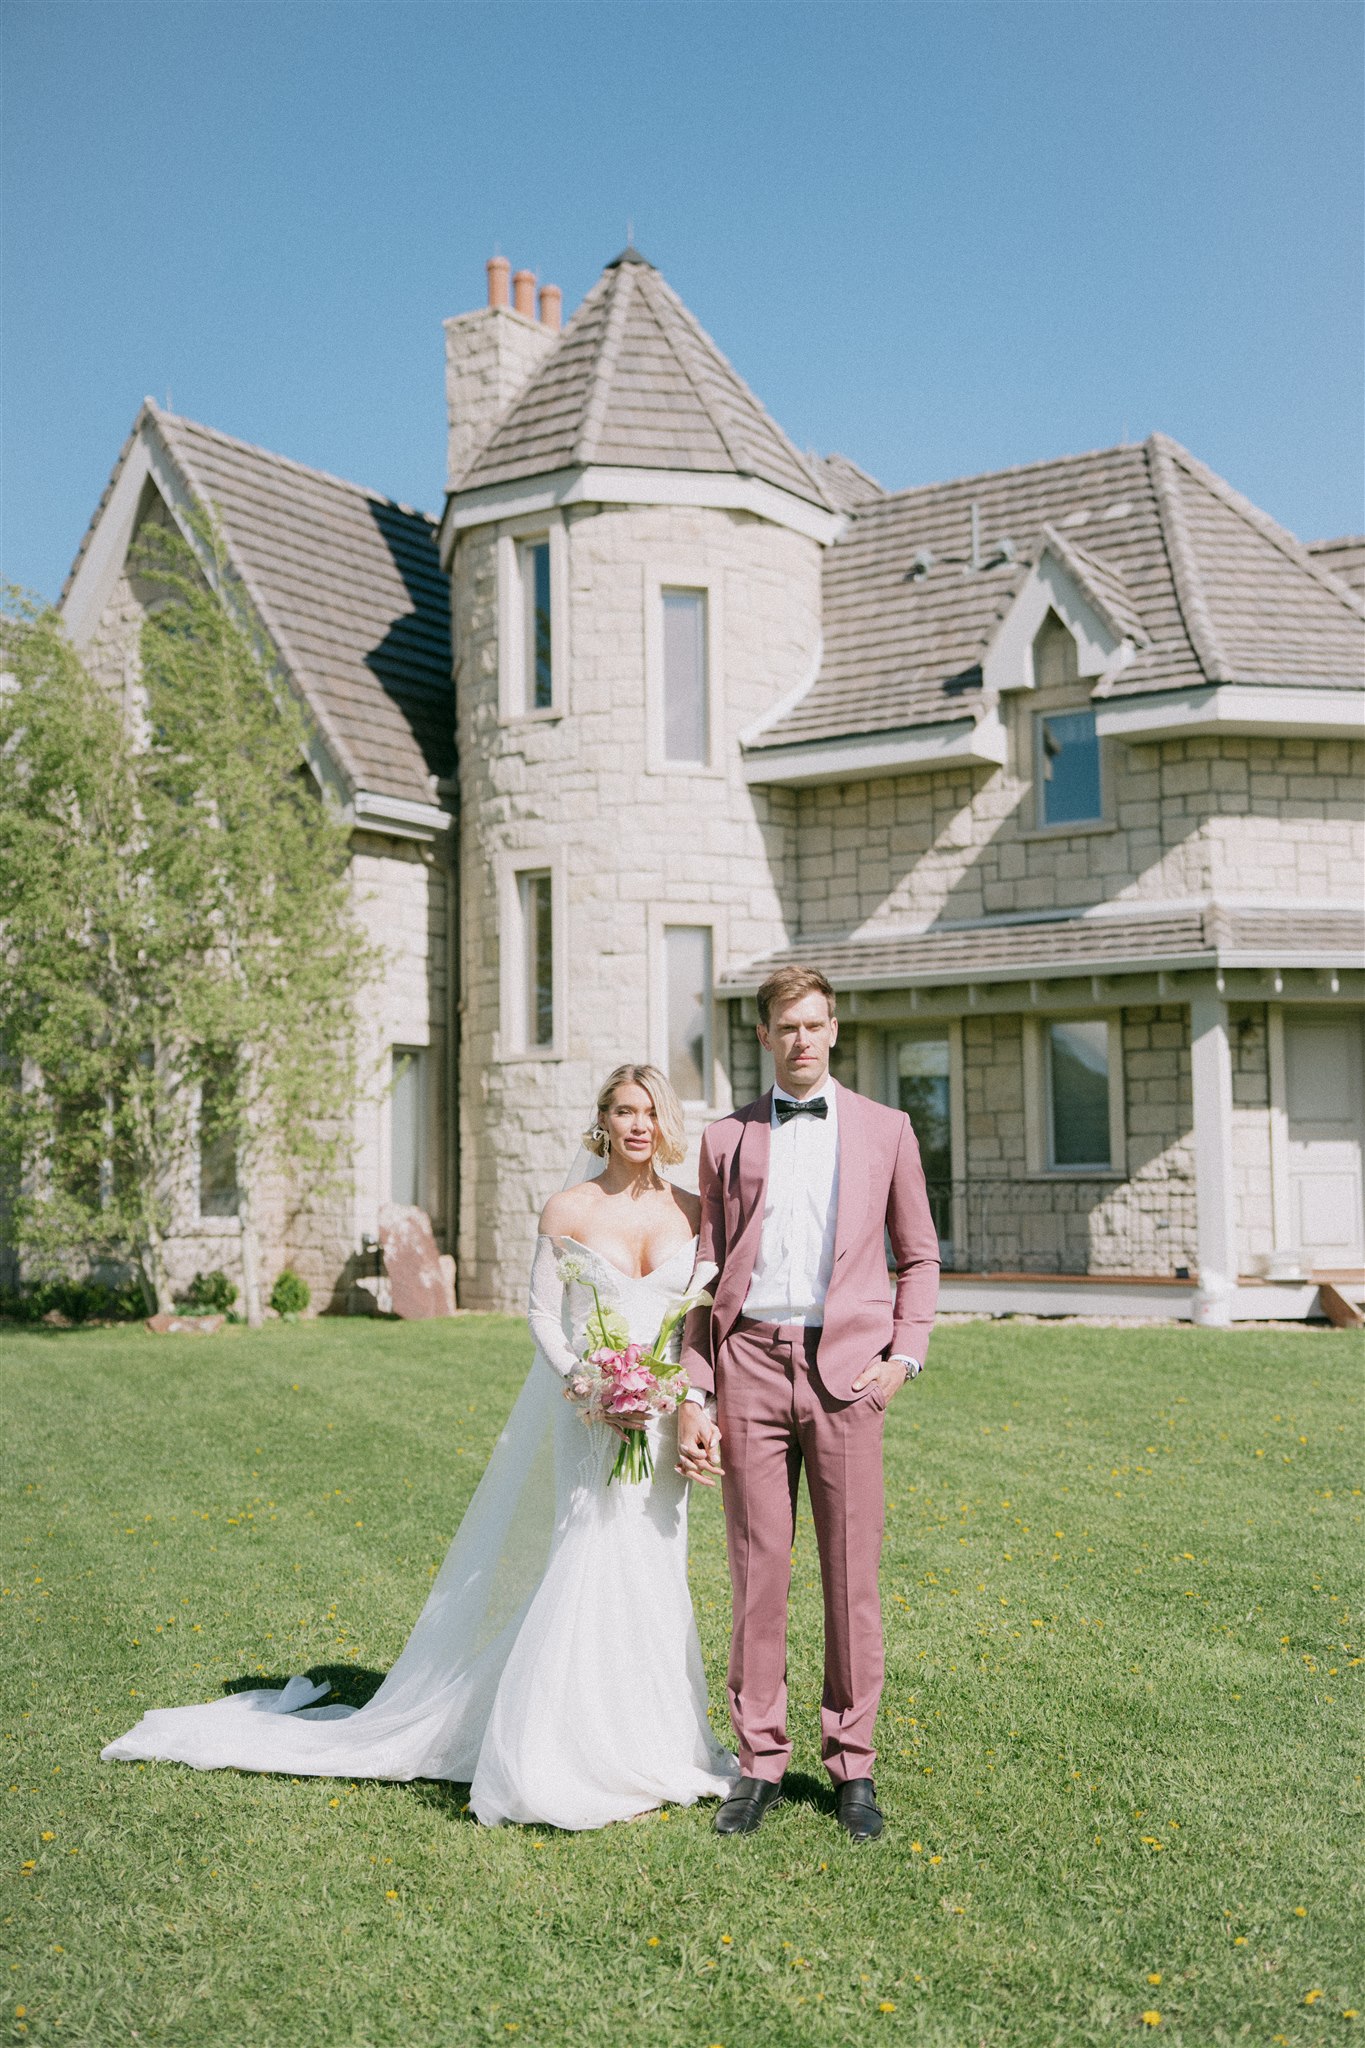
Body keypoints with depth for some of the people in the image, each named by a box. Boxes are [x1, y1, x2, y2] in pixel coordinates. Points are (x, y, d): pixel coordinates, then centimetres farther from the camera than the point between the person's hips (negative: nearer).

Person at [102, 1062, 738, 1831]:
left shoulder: (692, 1211, 4)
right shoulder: (568, 1210, -2)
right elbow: (544, 1313, -1)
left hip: (664, 1415, 3)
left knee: (650, 1573, 8)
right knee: (589, 1561, -8)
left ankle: (647, 1749, 22)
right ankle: (571, 1762, 5)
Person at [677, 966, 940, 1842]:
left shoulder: (885, 1129, 10)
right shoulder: (728, 1139, 11)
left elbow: (920, 1254, 13)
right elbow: (708, 1275, 11)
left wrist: (907, 1352, -1)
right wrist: (695, 1393, 4)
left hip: (845, 1366, 0)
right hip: (751, 1362, 1)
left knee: (852, 1571, 3)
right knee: (758, 1569, 3)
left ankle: (853, 1765, 15)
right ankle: (760, 1762, 15)